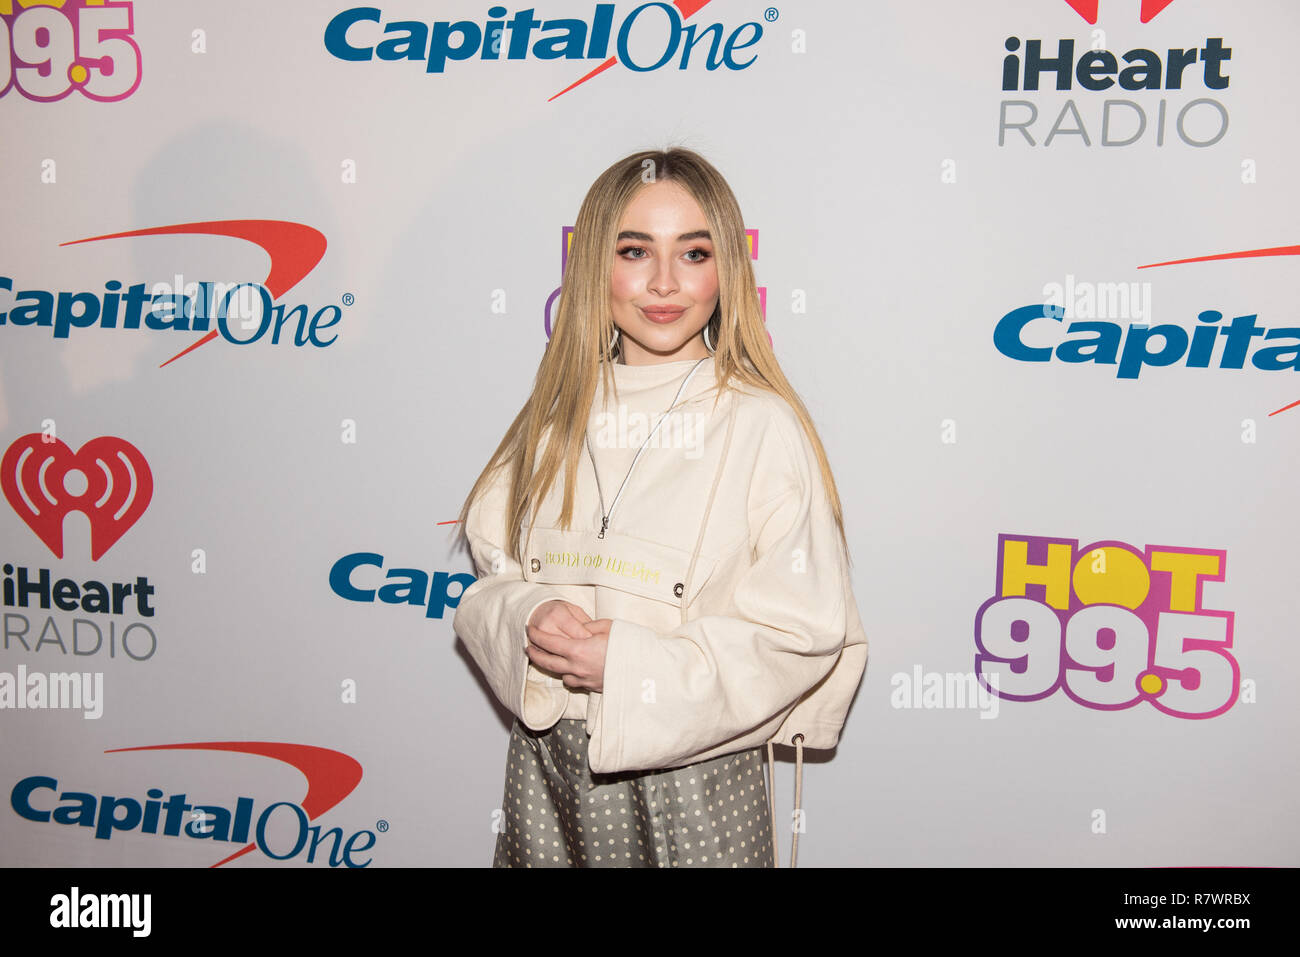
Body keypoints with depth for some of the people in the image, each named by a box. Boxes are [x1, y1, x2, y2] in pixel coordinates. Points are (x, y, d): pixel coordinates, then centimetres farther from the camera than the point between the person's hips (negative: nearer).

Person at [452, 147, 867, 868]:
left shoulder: (762, 425, -12)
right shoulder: (558, 418, 3)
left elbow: (805, 634, -12)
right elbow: (491, 579, 8)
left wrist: (633, 665, -18)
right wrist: (528, 622, -13)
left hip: (693, 780, -4)